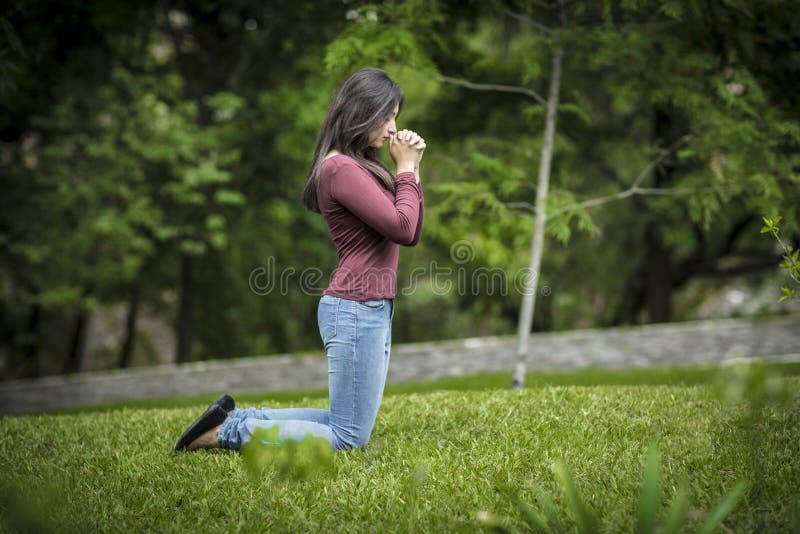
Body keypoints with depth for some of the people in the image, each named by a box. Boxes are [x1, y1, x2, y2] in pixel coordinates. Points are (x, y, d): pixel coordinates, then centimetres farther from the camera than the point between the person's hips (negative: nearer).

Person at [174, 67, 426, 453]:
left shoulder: (357, 166, 17)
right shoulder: (341, 168, -15)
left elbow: (413, 236, 16)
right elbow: (402, 228, -19)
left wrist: (411, 170, 8)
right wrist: (406, 170, -6)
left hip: (373, 310, 11)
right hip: (355, 308, -11)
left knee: (349, 426, 17)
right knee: (349, 437, -5)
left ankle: (235, 419, 17)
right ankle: (228, 432, -1)